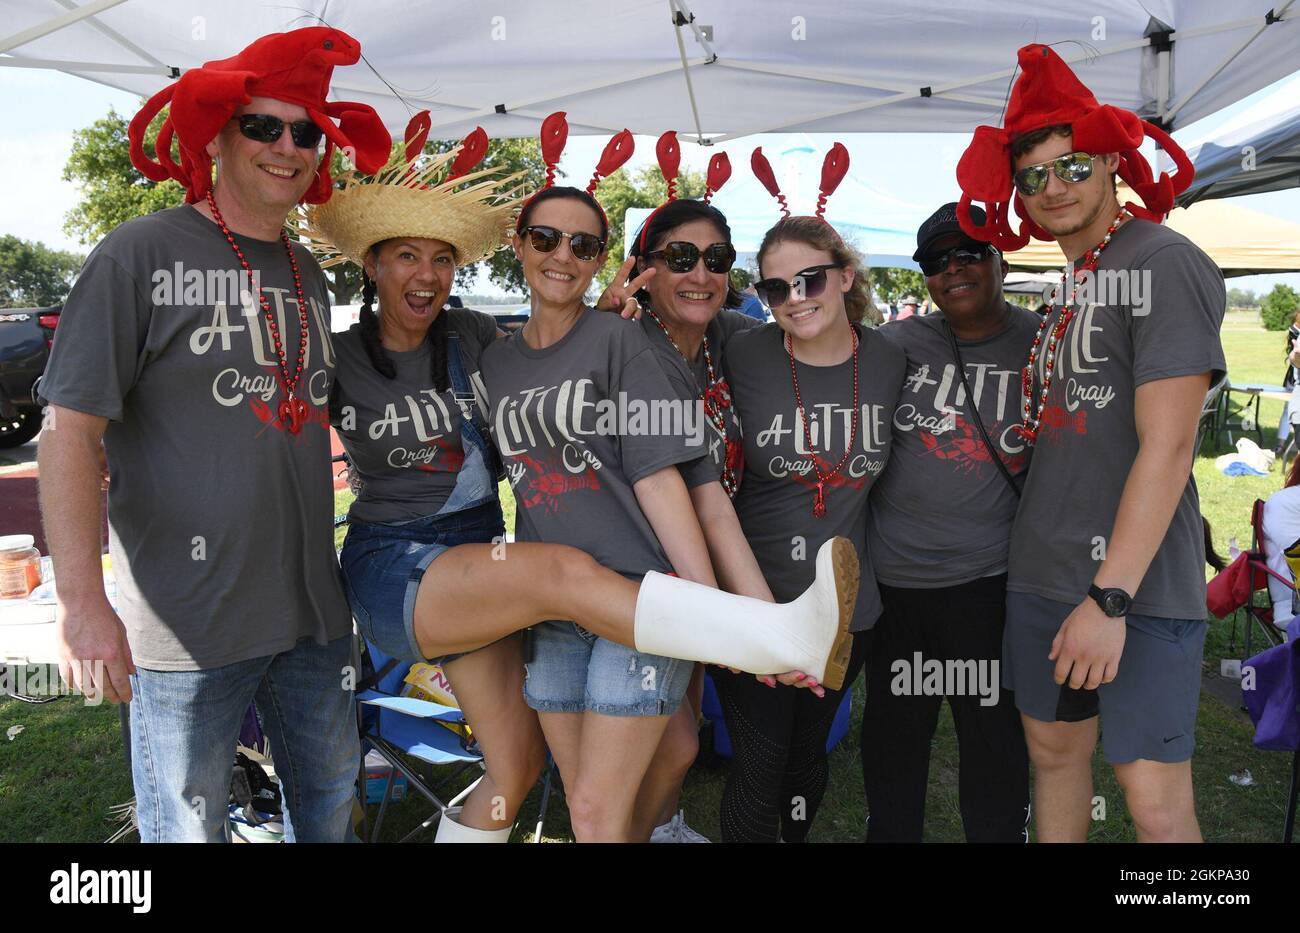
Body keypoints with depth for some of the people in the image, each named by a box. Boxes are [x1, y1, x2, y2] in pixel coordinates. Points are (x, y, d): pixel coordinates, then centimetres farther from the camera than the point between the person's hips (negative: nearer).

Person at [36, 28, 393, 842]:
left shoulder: (310, 276, 10)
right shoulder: (141, 254, -8)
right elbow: (72, 430, -12)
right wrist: (82, 600, -20)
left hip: (313, 614, 6)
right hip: (185, 623, -5)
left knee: (331, 800, 20)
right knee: (189, 826, 10)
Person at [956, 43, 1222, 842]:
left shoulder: (1165, 264, -9)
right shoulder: (1070, 282, 15)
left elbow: (1167, 445, -16)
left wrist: (1112, 596, -20)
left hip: (1136, 584, -7)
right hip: (1041, 571, 7)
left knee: (1157, 800, -3)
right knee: (1053, 750, 16)